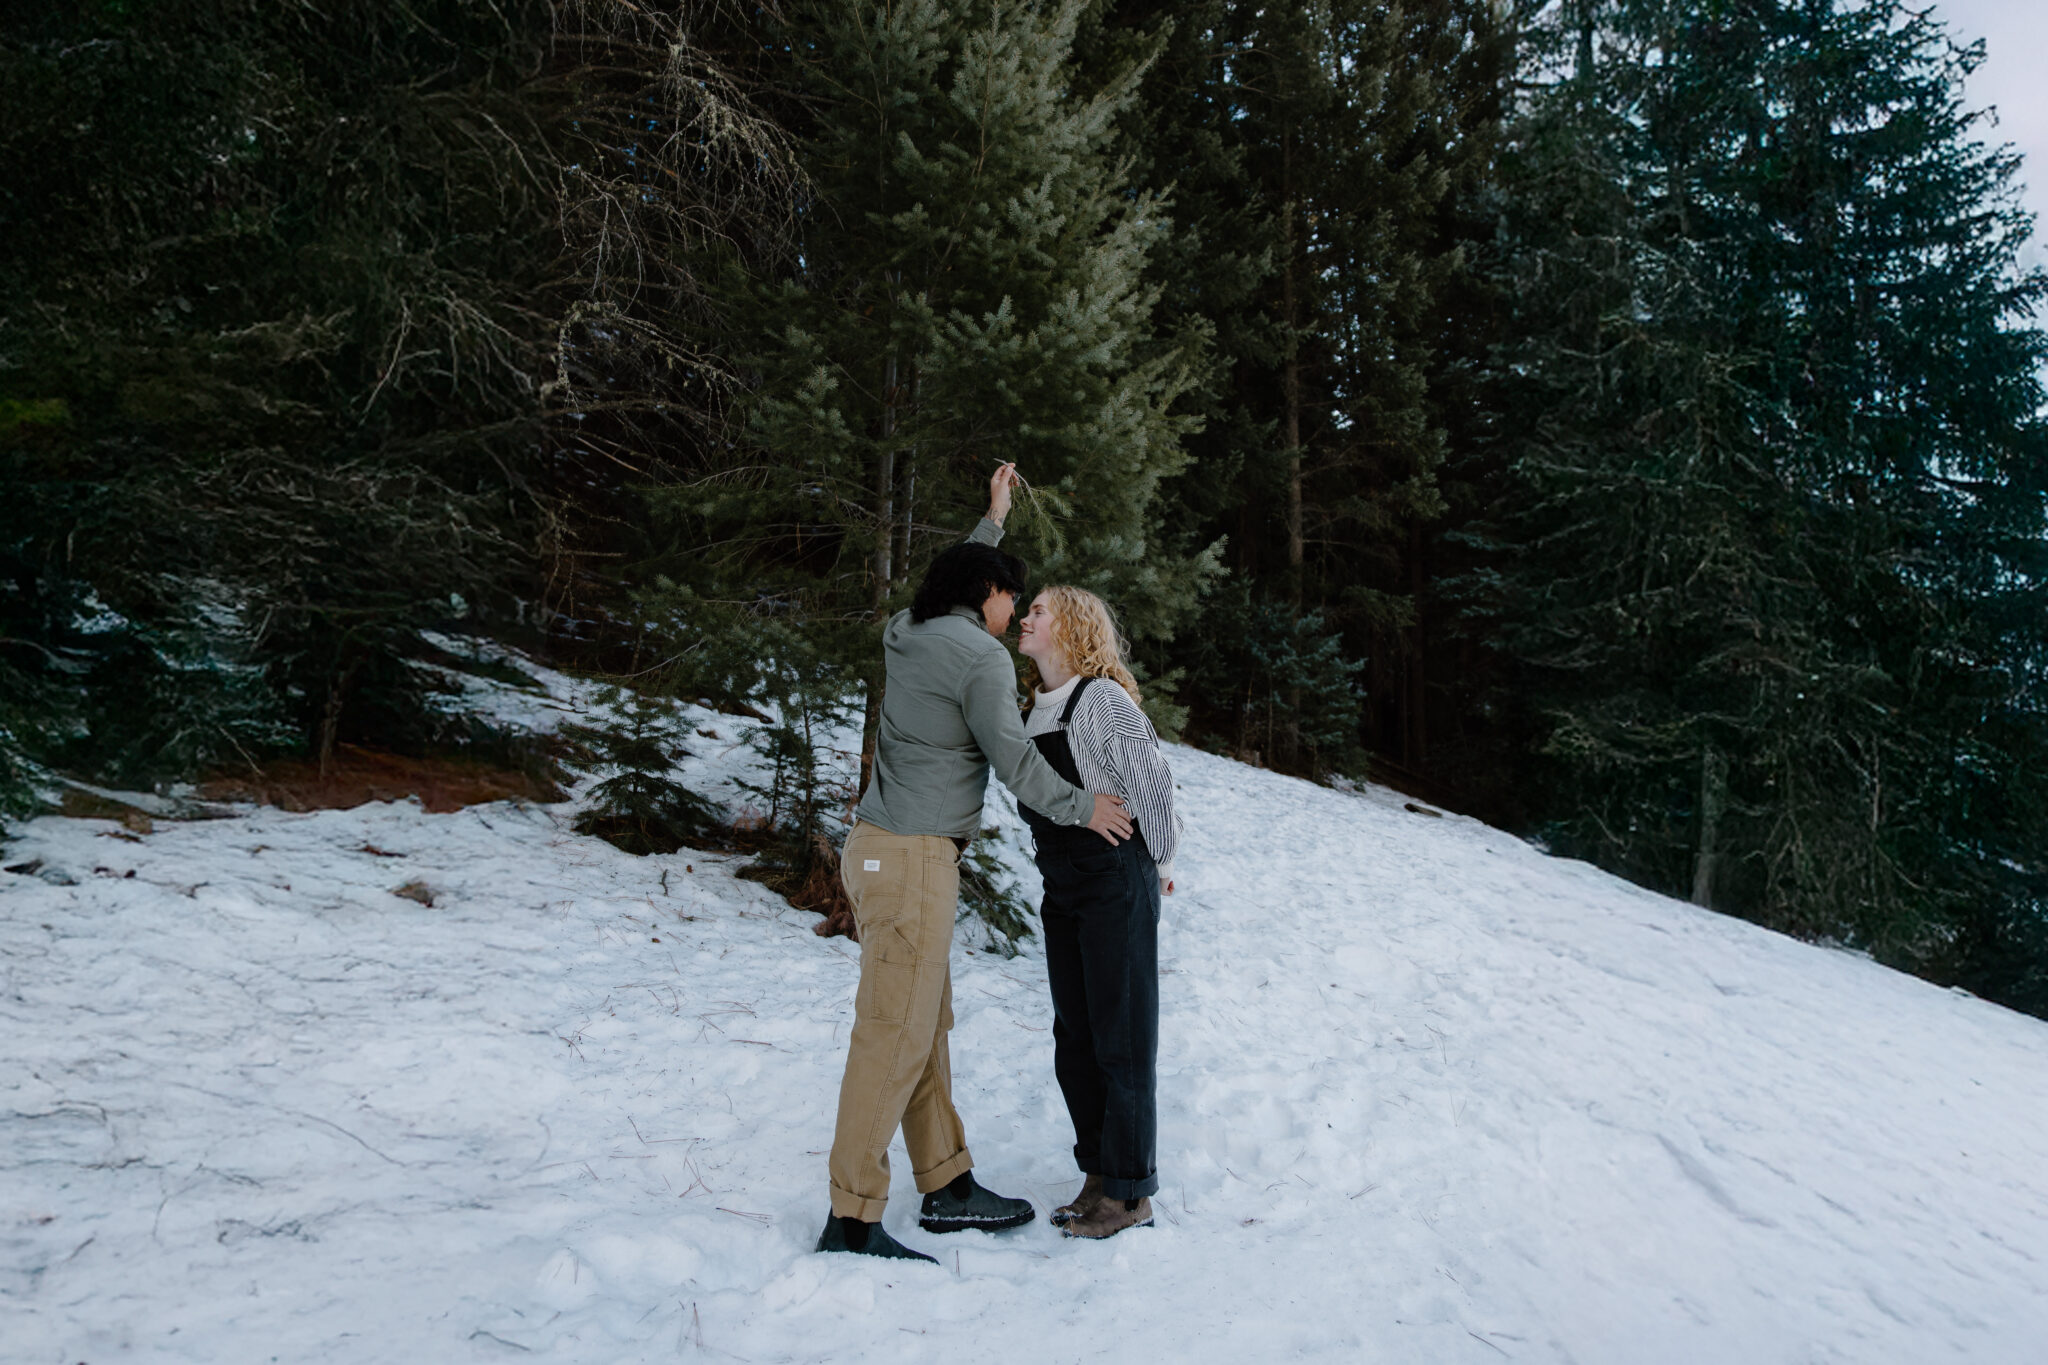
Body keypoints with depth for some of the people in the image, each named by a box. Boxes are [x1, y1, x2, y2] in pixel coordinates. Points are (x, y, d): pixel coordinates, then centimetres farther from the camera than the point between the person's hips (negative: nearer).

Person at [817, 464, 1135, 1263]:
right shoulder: (981, 656, -11)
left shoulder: (906, 633, 13)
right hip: (913, 858, -10)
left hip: (881, 849, 10)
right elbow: (1012, 758, -8)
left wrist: (993, 519, 43)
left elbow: (956, 577, 35)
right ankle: (852, 1221, -1)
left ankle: (947, 1188, 24)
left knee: (928, 1026, 14)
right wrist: (1079, 807, 6)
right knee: (894, 1036, -6)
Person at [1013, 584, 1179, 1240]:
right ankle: (1099, 1175, 27)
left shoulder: (1102, 699, -15)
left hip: (1117, 886, -8)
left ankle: (1130, 1192, 14)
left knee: (1121, 1041, 1)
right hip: (1062, 890, 8)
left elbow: (1152, 782, -17)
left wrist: (1158, 863, -6)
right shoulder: (1033, 708, 10)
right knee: (1074, 1042, 13)